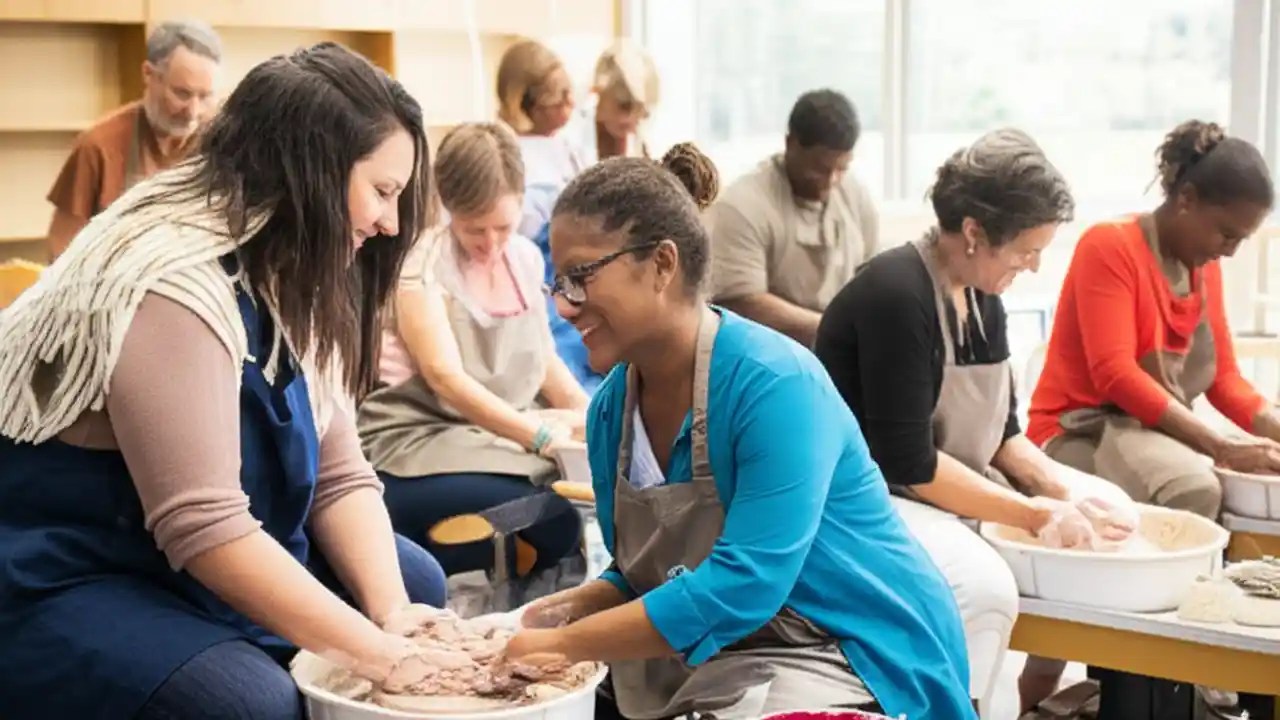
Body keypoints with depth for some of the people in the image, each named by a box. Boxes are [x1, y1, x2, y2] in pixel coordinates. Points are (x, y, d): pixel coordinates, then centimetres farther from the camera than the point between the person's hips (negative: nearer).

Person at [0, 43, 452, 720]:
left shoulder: (287, 274, 4)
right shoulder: (172, 286, -27)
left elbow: (338, 475, 0)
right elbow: (204, 527, -31)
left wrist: (393, 614, -16)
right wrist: (377, 653, -28)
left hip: (179, 558, 9)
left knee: (415, 581, 4)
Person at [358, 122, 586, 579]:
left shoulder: (526, 258, 10)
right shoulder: (422, 267, -9)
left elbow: (542, 357, 20)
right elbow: (446, 377, -21)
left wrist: (590, 417, -1)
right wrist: (538, 434, -33)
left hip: (505, 438, 7)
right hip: (419, 444, -7)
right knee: (556, 524, -30)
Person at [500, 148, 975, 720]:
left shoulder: (775, 385, -22)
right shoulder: (610, 409, 1)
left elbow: (741, 587, -28)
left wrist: (565, 645, -24)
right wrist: (577, 608, -9)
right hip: (709, 659, 7)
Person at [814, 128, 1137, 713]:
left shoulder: (982, 298, 5)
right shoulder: (896, 295, -23)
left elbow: (1000, 431, 11)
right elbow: (907, 462, -25)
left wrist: (1057, 486, -7)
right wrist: (1033, 514, -22)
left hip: (947, 493, 10)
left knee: (1103, 530, 8)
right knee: (983, 589, -33)